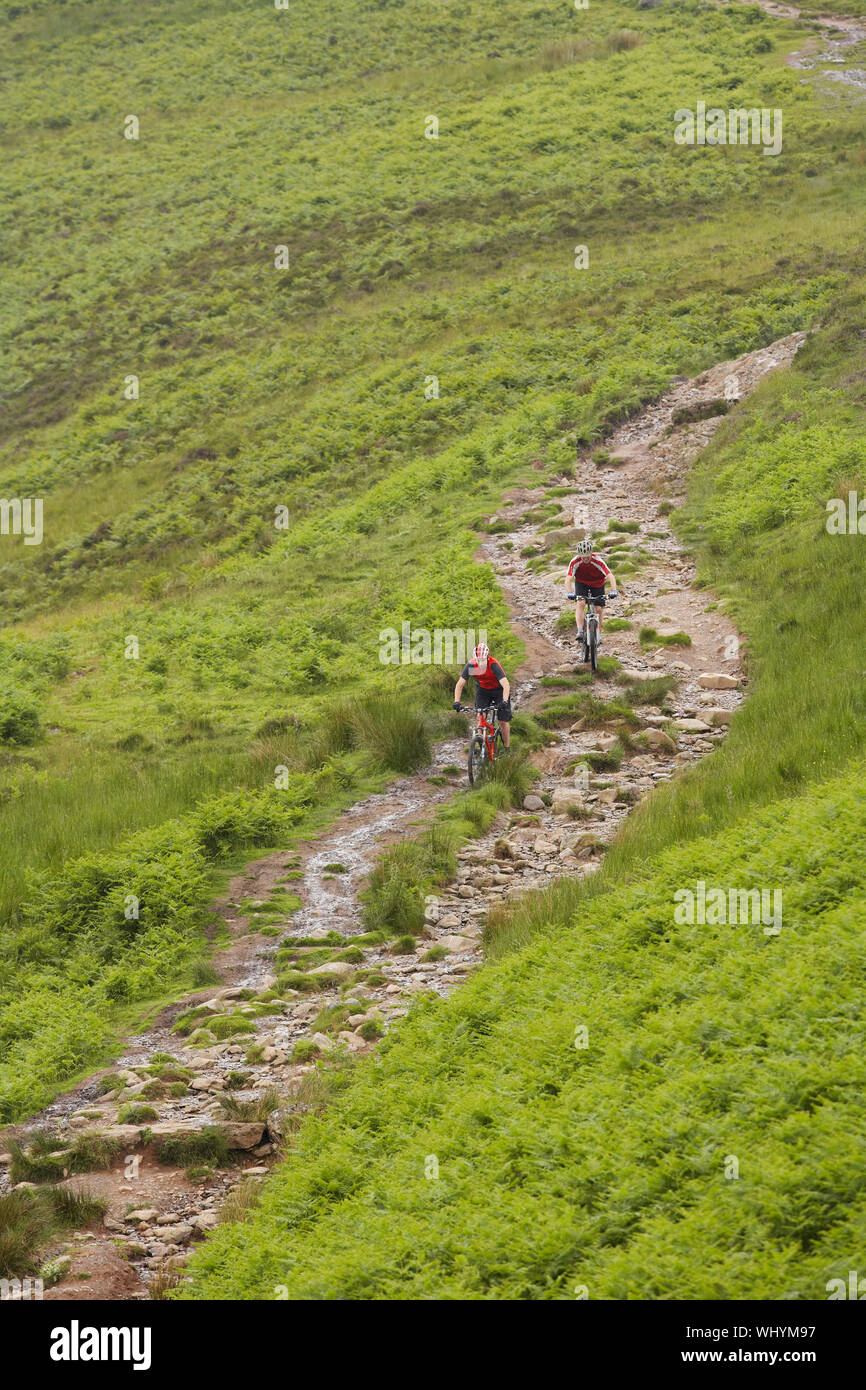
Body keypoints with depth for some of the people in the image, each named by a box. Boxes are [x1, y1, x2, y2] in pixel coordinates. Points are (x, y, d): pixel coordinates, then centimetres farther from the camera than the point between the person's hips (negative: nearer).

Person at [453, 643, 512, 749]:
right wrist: (456, 702, -34)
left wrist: (504, 702, -54)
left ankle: (507, 747, 15)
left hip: (498, 690, -3)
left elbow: (506, 685, -41)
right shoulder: (471, 665, -26)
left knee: (503, 721, -1)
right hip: (482, 690, 3)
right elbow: (459, 685, -22)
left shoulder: (493, 665, -35)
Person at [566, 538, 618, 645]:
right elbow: (569, 578, -31)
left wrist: (613, 591, -50)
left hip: (597, 585, 0)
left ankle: (598, 634, 14)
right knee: (581, 603, -23)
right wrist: (570, 593, -47)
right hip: (581, 583, 0)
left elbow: (610, 576, -37)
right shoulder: (575, 562, -29)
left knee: (599, 609, -4)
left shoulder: (598, 561, -33)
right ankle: (580, 631, -23)